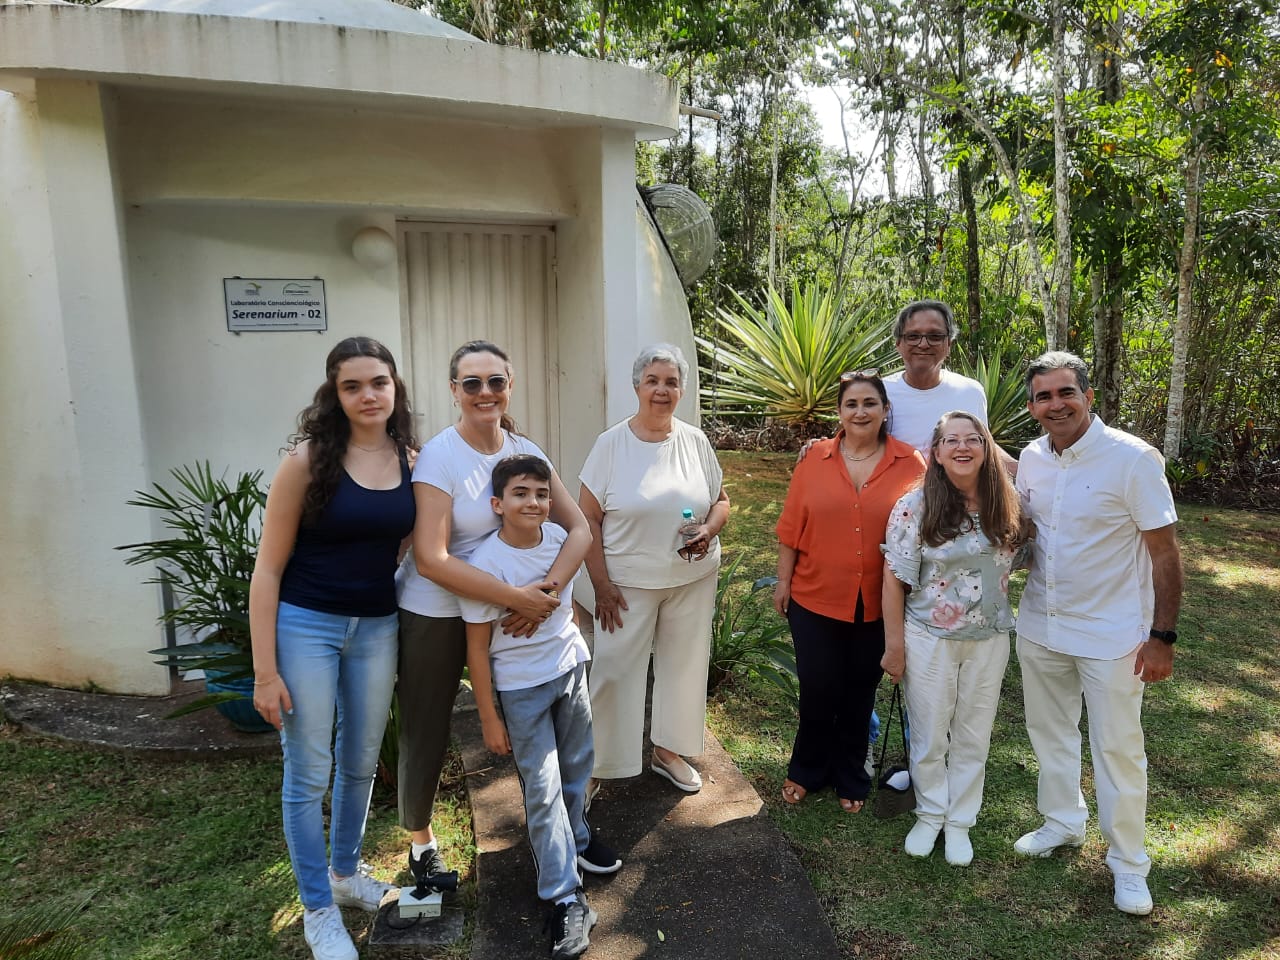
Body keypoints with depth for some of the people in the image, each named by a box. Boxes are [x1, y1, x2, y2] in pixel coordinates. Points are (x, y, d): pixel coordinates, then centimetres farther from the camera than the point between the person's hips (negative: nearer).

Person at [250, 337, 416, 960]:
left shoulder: (411, 462, -2)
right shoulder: (309, 458, -14)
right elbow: (268, 568, -10)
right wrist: (264, 672, -11)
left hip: (377, 626, 4)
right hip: (306, 624, -4)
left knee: (361, 763, 18)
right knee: (308, 775, 7)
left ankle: (345, 873, 43)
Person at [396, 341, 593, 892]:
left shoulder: (525, 451, -2)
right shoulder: (439, 456, -18)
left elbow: (578, 527, -4)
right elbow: (430, 559, -25)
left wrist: (547, 590, -20)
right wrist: (517, 597, -27)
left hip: (511, 608, 5)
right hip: (434, 614, -4)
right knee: (426, 733, 9)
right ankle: (420, 841, 35)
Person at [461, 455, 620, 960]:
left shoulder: (558, 538, -7)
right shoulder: (486, 563, -22)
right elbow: (477, 646, -15)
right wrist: (489, 718, -11)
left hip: (570, 666, 5)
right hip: (522, 686, -5)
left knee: (577, 763, 19)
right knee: (542, 786, 1)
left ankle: (575, 838, 46)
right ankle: (566, 899, 13)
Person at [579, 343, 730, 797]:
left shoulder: (695, 441, 1)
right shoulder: (611, 443, -7)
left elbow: (721, 500, 11)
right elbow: (588, 520, -7)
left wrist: (709, 531, -11)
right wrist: (602, 585, -12)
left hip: (693, 577, 4)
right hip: (629, 582, -3)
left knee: (683, 664, 14)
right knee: (614, 670, 0)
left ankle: (668, 749, 35)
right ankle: (593, 764, 18)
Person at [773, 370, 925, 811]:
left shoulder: (910, 464, -4)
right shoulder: (815, 459, -3)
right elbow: (791, 526, 0)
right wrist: (783, 580, 1)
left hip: (877, 606, 0)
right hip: (815, 599, 0)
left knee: (859, 694, 15)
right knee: (817, 691, 9)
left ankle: (850, 779, 37)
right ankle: (806, 770, 35)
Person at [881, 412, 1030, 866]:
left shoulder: (1007, 506, -3)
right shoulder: (915, 506, -13)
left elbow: (1018, 560, 14)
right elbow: (895, 579, -10)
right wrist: (893, 646, -10)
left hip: (990, 640, 3)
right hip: (929, 640, -3)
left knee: (973, 737, 14)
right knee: (929, 735, 11)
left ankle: (959, 821, 33)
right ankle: (930, 815, 33)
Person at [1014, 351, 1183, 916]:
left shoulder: (1133, 459, -17)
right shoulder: (1031, 459, -1)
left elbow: (1165, 553, -14)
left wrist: (1162, 636, -14)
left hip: (1112, 635, -5)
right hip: (1040, 626, 5)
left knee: (1117, 748, 7)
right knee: (1049, 732, 19)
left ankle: (1128, 862, 26)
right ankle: (1063, 822, 41)